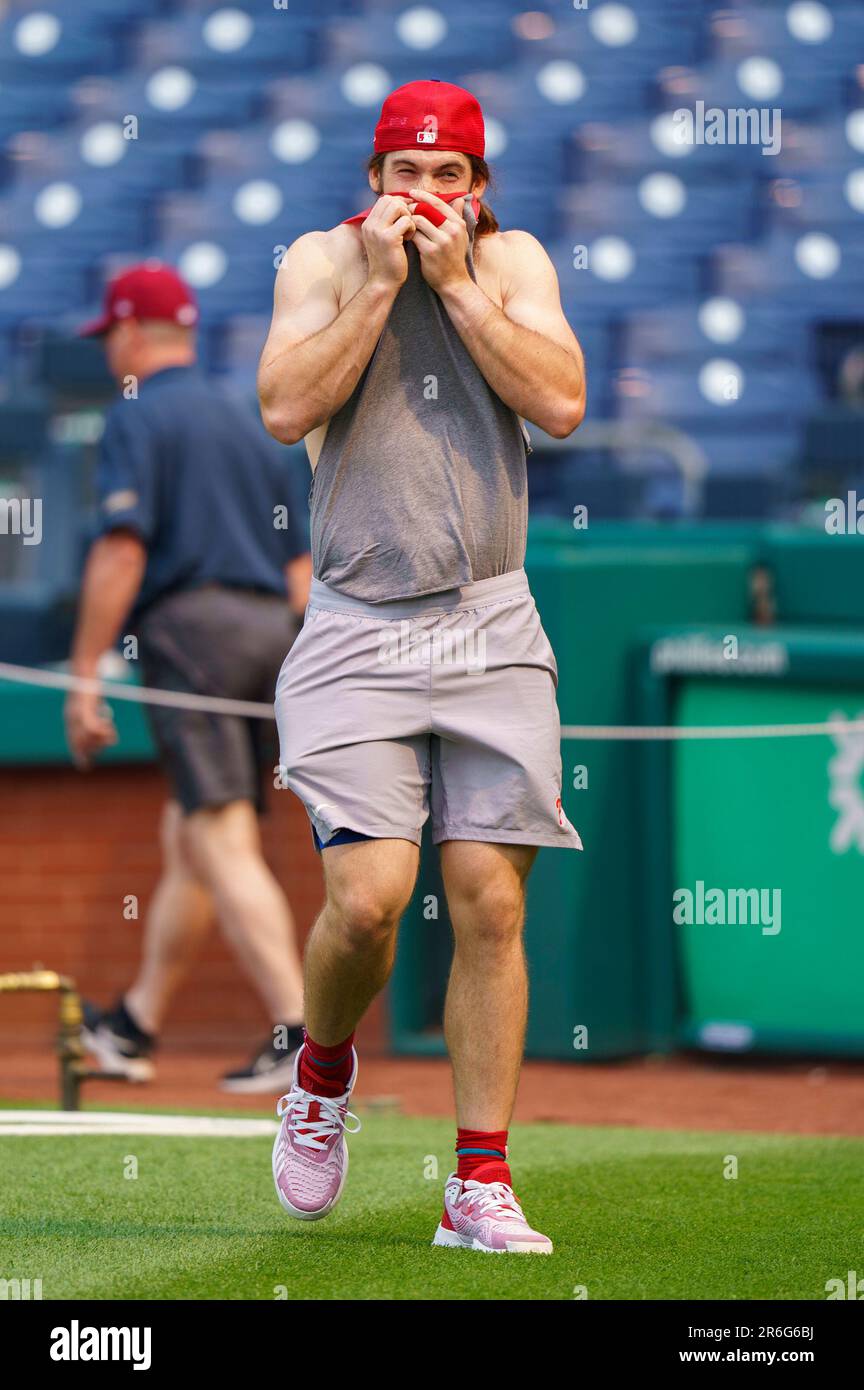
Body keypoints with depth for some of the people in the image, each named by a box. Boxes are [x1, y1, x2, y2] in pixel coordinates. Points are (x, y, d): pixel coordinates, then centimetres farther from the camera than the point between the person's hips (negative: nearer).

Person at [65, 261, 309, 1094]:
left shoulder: (137, 418, -1)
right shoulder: (245, 423, 23)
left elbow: (121, 553, -13)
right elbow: (298, 565, 21)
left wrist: (84, 678, -13)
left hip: (190, 623, -8)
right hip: (273, 628, 8)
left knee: (222, 842, -12)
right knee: (187, 835, 16)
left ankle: (296, 1026, -24)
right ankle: (135, 1027, 26)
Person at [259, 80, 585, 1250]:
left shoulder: (513, 262, 8)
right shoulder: (323, 260, 5)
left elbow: (561, 403, -8)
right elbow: (286, 408, -11)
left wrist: (454, 281, -9)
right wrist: (380, 279, -12)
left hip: (491, 635, 2)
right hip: (359, 630, -2)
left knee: (490, 903, -3)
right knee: (367, 898, -15)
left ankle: (482, 1185, 2)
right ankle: (323, 1073, 17)